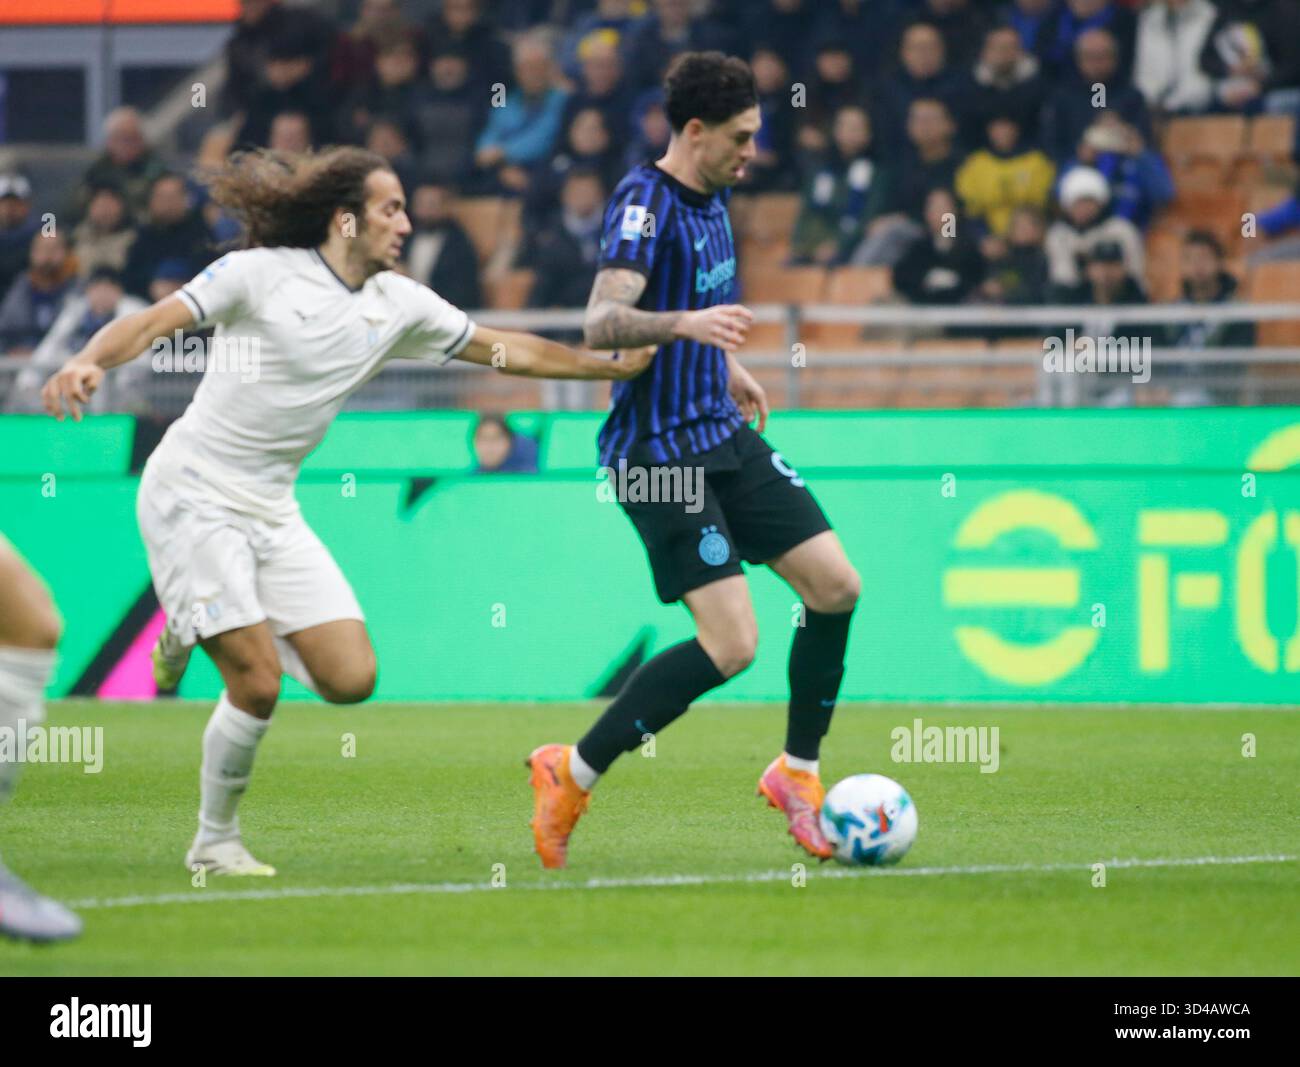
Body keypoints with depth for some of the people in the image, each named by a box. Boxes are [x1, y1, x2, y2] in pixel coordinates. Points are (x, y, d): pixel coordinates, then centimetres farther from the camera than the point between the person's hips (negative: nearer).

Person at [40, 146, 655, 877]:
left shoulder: (400, 304, 6)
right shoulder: (261, 274, -11)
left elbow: (502, 350, 14)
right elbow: (153, 323, -15)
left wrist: (615, 365, 12)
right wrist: (89, 363, -35)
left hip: (272, 510, 7)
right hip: (193, 497, -6)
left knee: (351, 678, -5)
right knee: (258, 684, -15)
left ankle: (207, 628, 18)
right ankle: (215, 844, 6)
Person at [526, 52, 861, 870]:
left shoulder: (711, 197, 10)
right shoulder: (645, 203, -17)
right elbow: (601, 323, -31)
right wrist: (683, 323, -46)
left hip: (722, 435, 9)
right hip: (659, 450, -9)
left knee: (836, 586, 3)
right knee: (731, 644, -15)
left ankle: (798, 772, 17)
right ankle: (572, 777, -4)